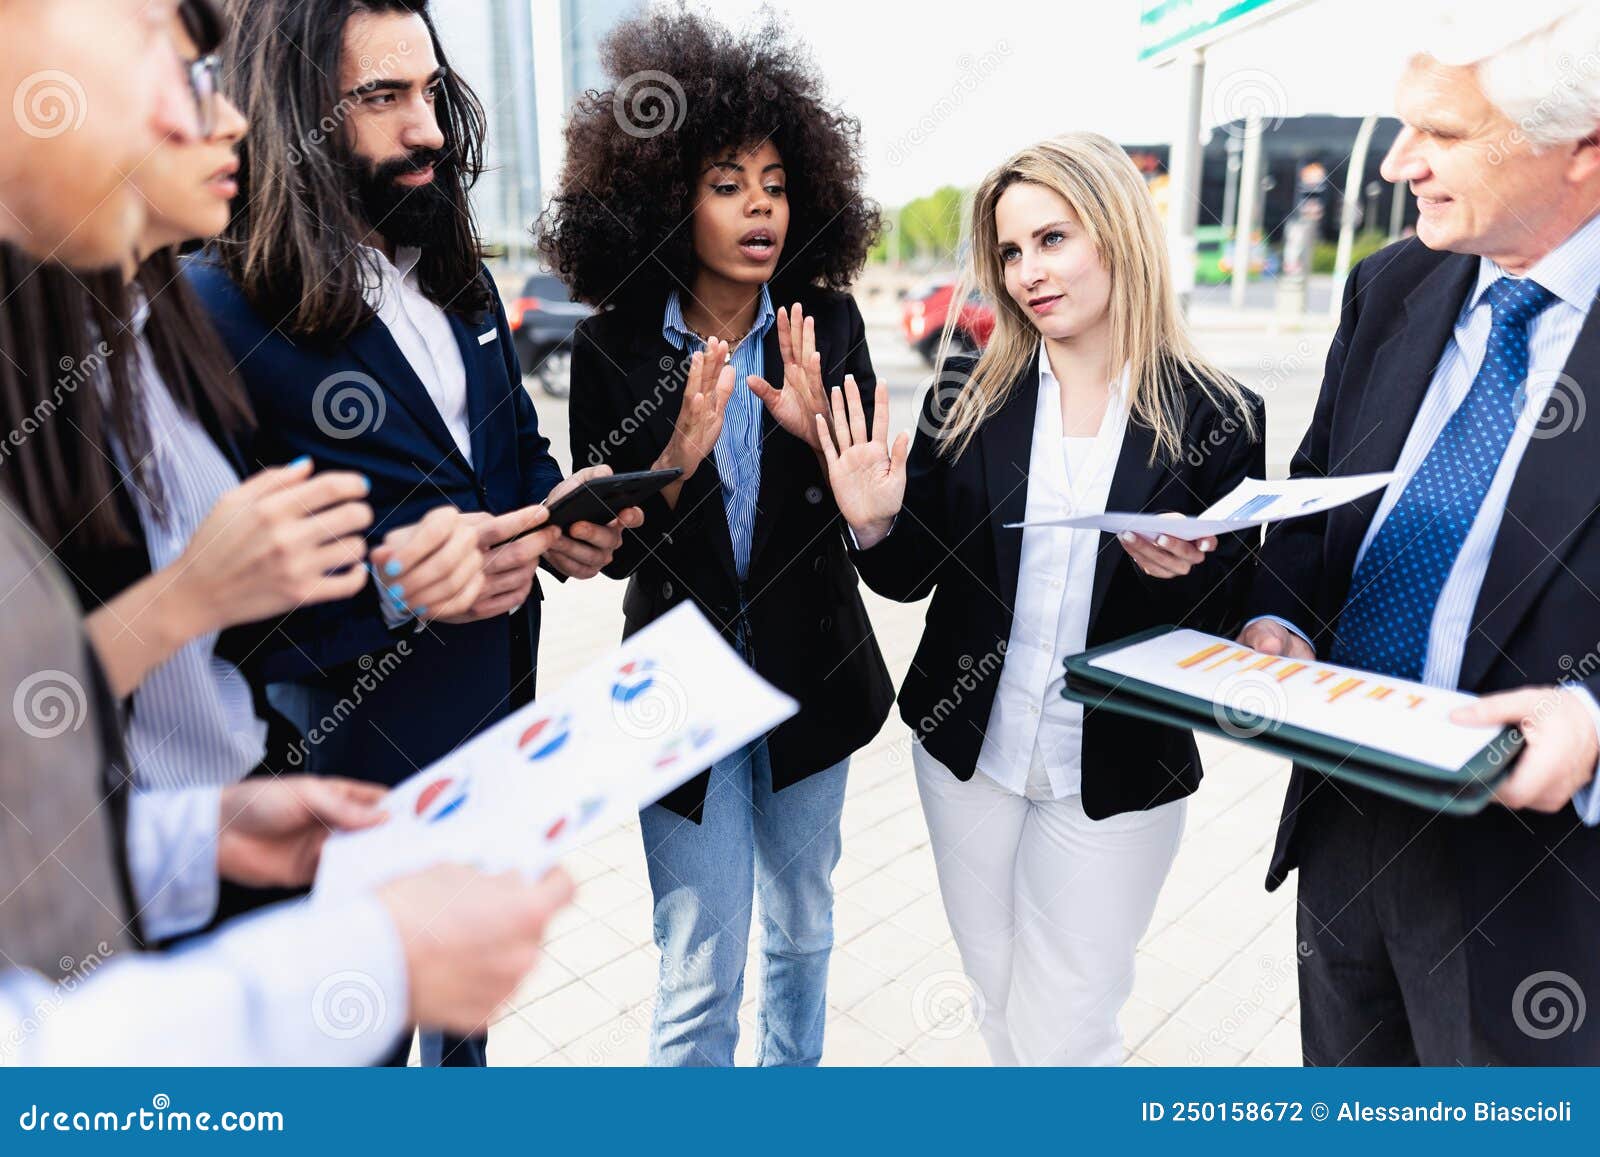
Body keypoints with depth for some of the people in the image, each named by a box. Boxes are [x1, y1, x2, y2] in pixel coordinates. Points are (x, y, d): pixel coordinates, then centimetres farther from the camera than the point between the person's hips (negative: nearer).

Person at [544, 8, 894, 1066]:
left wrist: (818, 431, -23)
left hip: (812, 671, 3)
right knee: (700, 980, 4)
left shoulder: (827, 326, -4)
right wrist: (679, 454, -26)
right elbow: (609, 550, -8)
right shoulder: (615, 347, -8)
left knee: (803, 932, 21)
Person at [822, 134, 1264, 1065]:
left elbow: (1229, 626, -4)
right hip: (967, 752, 3)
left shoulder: (1217, 418, -9)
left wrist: (1182, 570, -25)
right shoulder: (969, 392, -4)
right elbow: (910, 576, -1)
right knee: (1000, 1004, 23)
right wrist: (874, 523, -21)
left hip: (1115, 777, -2)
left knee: (1063, 1035, 8)